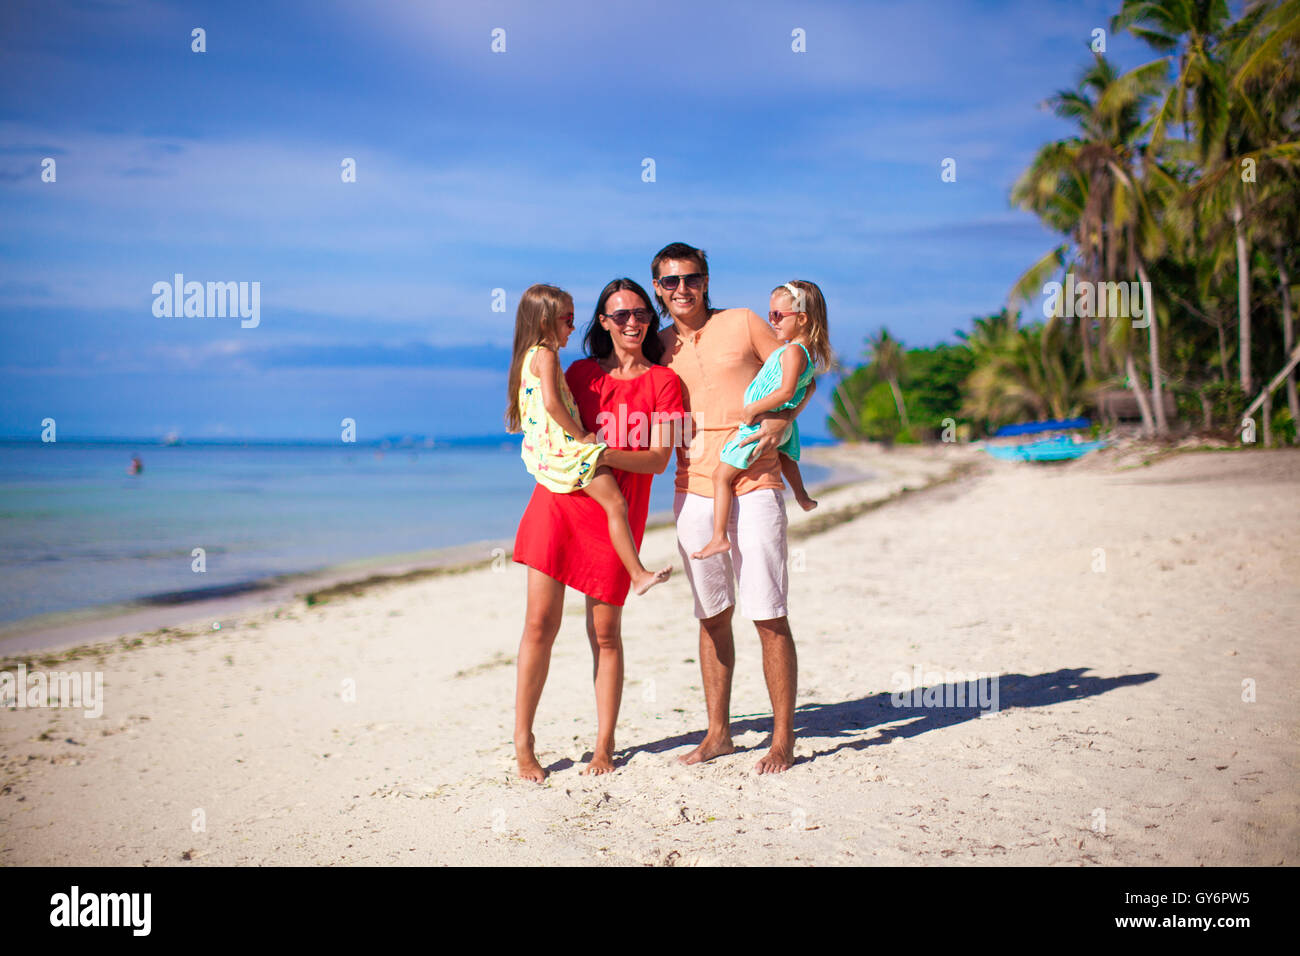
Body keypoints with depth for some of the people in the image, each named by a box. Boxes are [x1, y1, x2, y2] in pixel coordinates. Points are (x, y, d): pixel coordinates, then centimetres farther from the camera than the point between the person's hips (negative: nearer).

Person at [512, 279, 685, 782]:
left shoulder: (662, 381, 5)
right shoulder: (579, 373, 13)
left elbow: (659, 458, -5)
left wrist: (605, 454, -18)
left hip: (615, 512, -2)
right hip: (558, 499, 2)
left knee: (605, 632, 1)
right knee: (540, 621, -4)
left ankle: (604, 746, 15)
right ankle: (522, 742, 7)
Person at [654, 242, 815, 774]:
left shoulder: (743, 324, 2)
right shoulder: (658, 347, 12)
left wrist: (780, 422, -11)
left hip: (753, 487, -3)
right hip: (694, 492, 3)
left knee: (769, 616, -4)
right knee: (713, 616, 10)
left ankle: (783, 739, 4)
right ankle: (718, 733, 20)